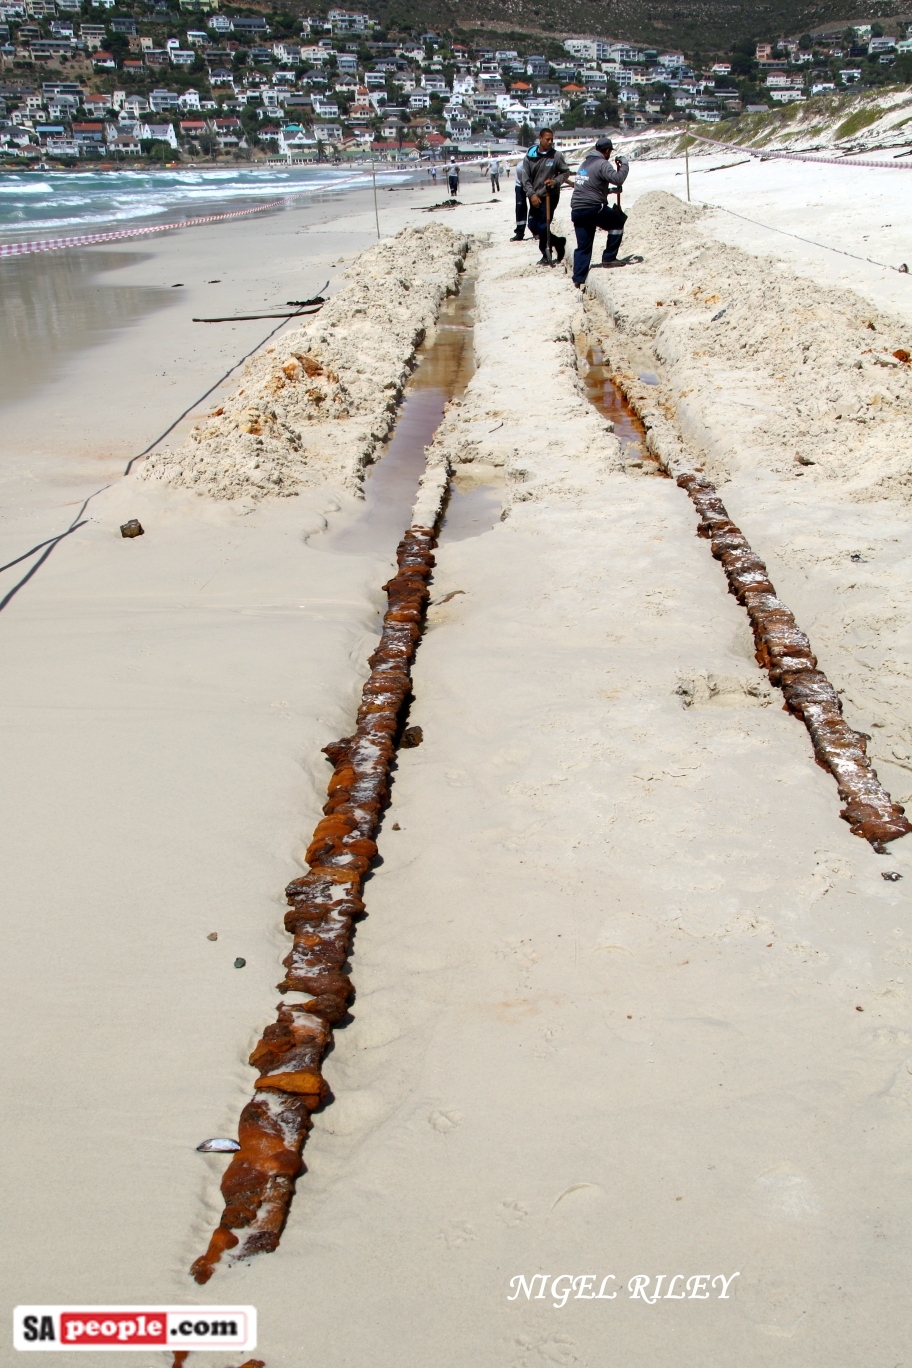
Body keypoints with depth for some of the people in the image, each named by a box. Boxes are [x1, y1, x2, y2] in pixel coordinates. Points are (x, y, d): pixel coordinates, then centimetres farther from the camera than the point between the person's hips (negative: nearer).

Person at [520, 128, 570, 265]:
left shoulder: (556, 156, -6)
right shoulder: (529, 157, -2)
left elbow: (566, 172, 2)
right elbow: (526, 179, -2)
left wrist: (556, 181, -16)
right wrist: (532, 194, -14)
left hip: (550, 196, -4)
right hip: (535, 198, 4)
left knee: (543, 227, -6)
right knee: (533, 226, 9)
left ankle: (546, 256, 11)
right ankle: (557, 242, 26)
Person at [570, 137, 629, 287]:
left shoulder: (585, 163, 22)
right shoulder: (602, 164, -6)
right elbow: (618, 179, -18)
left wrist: (610, 190, 36)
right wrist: (624, 164, -2)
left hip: (576, 210, 8)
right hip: (593, 208, -8)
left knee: (583, 246, 11)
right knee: (618, 222, 13)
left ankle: (579, 279, 4)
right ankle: (609, 257, 7)